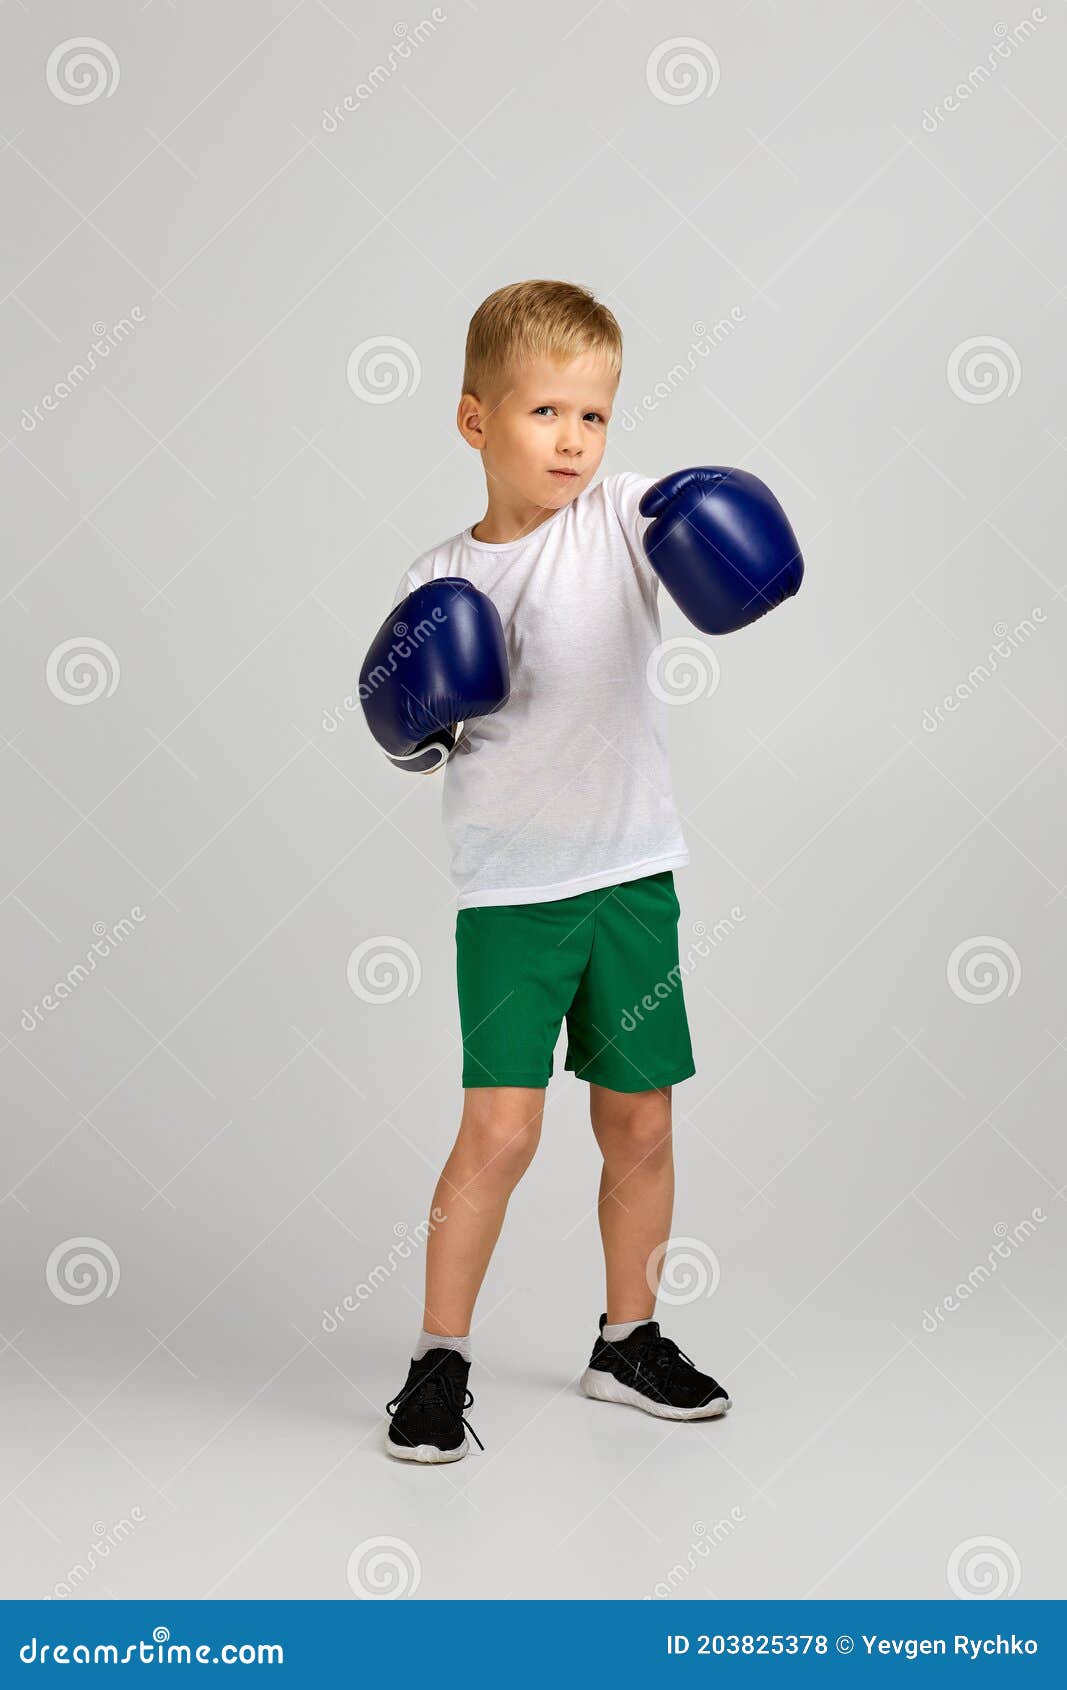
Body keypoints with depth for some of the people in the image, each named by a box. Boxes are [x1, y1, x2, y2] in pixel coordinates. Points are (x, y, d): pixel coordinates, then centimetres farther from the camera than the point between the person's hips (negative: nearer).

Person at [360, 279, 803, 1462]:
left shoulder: (622, 521, -3)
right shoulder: (437, 583, -1)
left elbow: (711, 530, -23)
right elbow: (419, 744, 9)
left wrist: (732, 533, -45)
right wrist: (414, 725, -13)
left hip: (631, 874, 2)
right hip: (509, 892, -1)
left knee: (640, 1124, 10)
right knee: (500, 1129, -7)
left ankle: (627, 1341, 30)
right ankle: (439, 1358, 11)